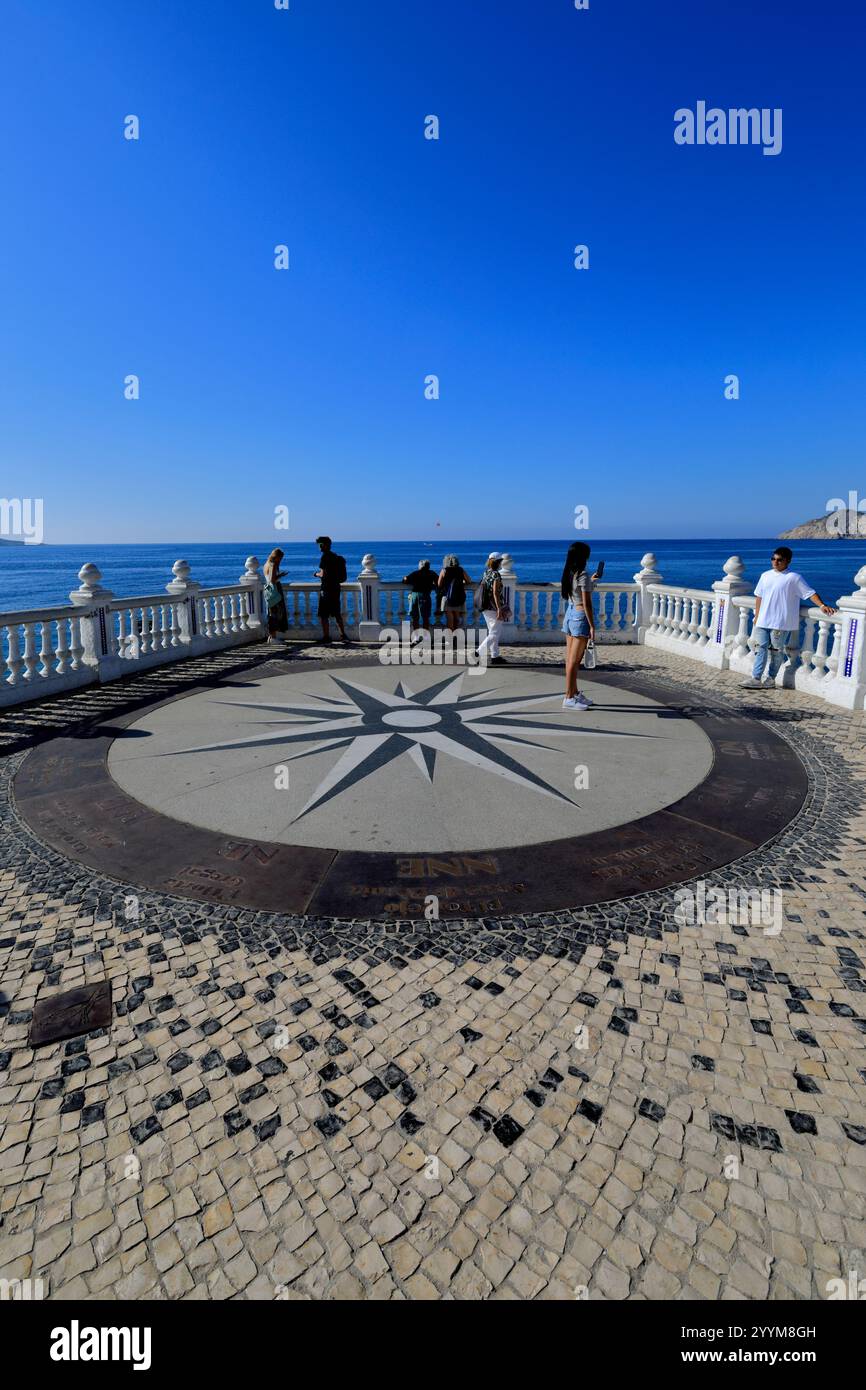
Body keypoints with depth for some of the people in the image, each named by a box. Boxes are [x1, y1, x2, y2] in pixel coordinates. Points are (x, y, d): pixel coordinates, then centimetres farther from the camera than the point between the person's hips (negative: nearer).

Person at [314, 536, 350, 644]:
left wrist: (317, 574, 2)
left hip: (326, 589, -8)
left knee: (324, 615, -2)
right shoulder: (336, 557, 13)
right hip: (336, 588, 8)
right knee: (337, 614, 16)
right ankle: (343, 635, 17)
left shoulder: (325, 557, -13)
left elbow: (323, 574, -19)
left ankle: (326, 638, -2)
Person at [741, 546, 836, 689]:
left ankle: (771, 678, 14)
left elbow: (810, 593, -7)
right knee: (760, 648, 1)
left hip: (780, 623, -5)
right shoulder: (766, 575, 11)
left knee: (776, 651, 4)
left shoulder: (794, 577, -5)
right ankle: (756, 678, 1)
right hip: (763, 621, 5)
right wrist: (757, 617, 14)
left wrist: (822, 605, -22)